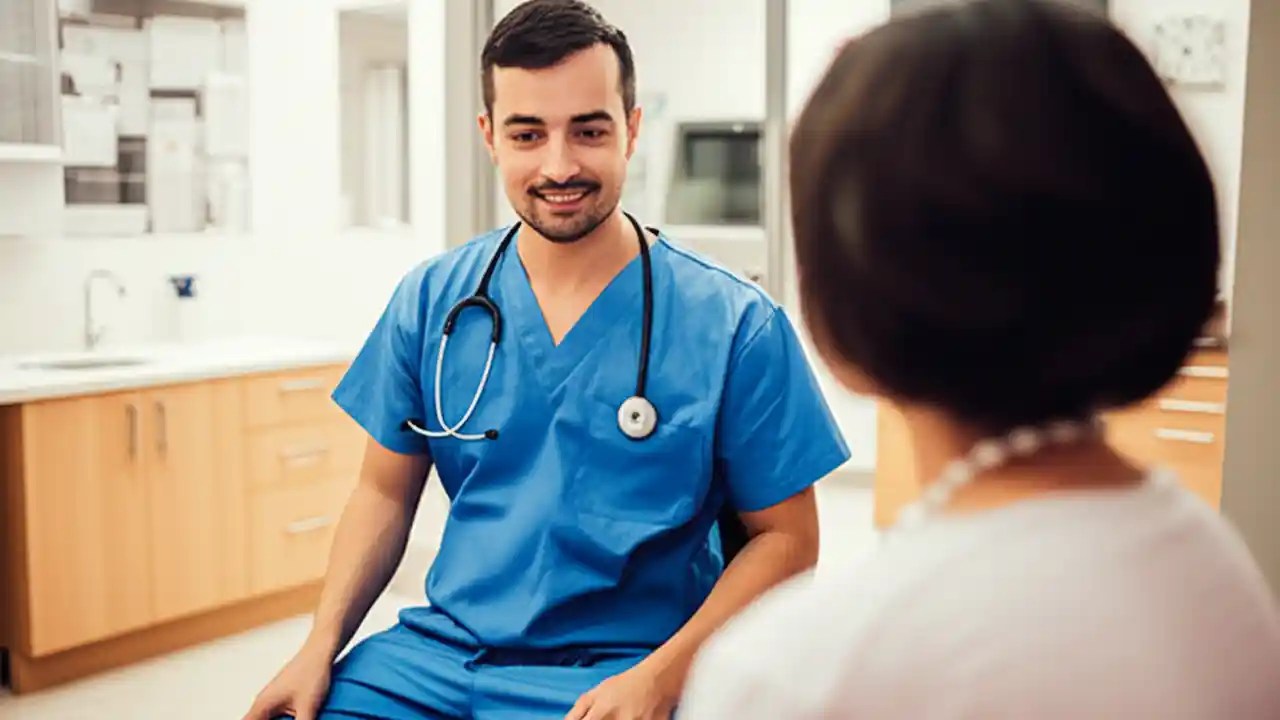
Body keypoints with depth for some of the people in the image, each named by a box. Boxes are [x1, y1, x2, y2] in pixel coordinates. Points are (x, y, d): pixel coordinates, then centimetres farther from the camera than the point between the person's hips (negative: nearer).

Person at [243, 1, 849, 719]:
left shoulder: (736, 327, -8)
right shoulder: (431, 302, 3)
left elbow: (786, 538, -3)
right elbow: (386, 495, 11)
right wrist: (322, 646, -2)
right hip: (435, 652, 4)